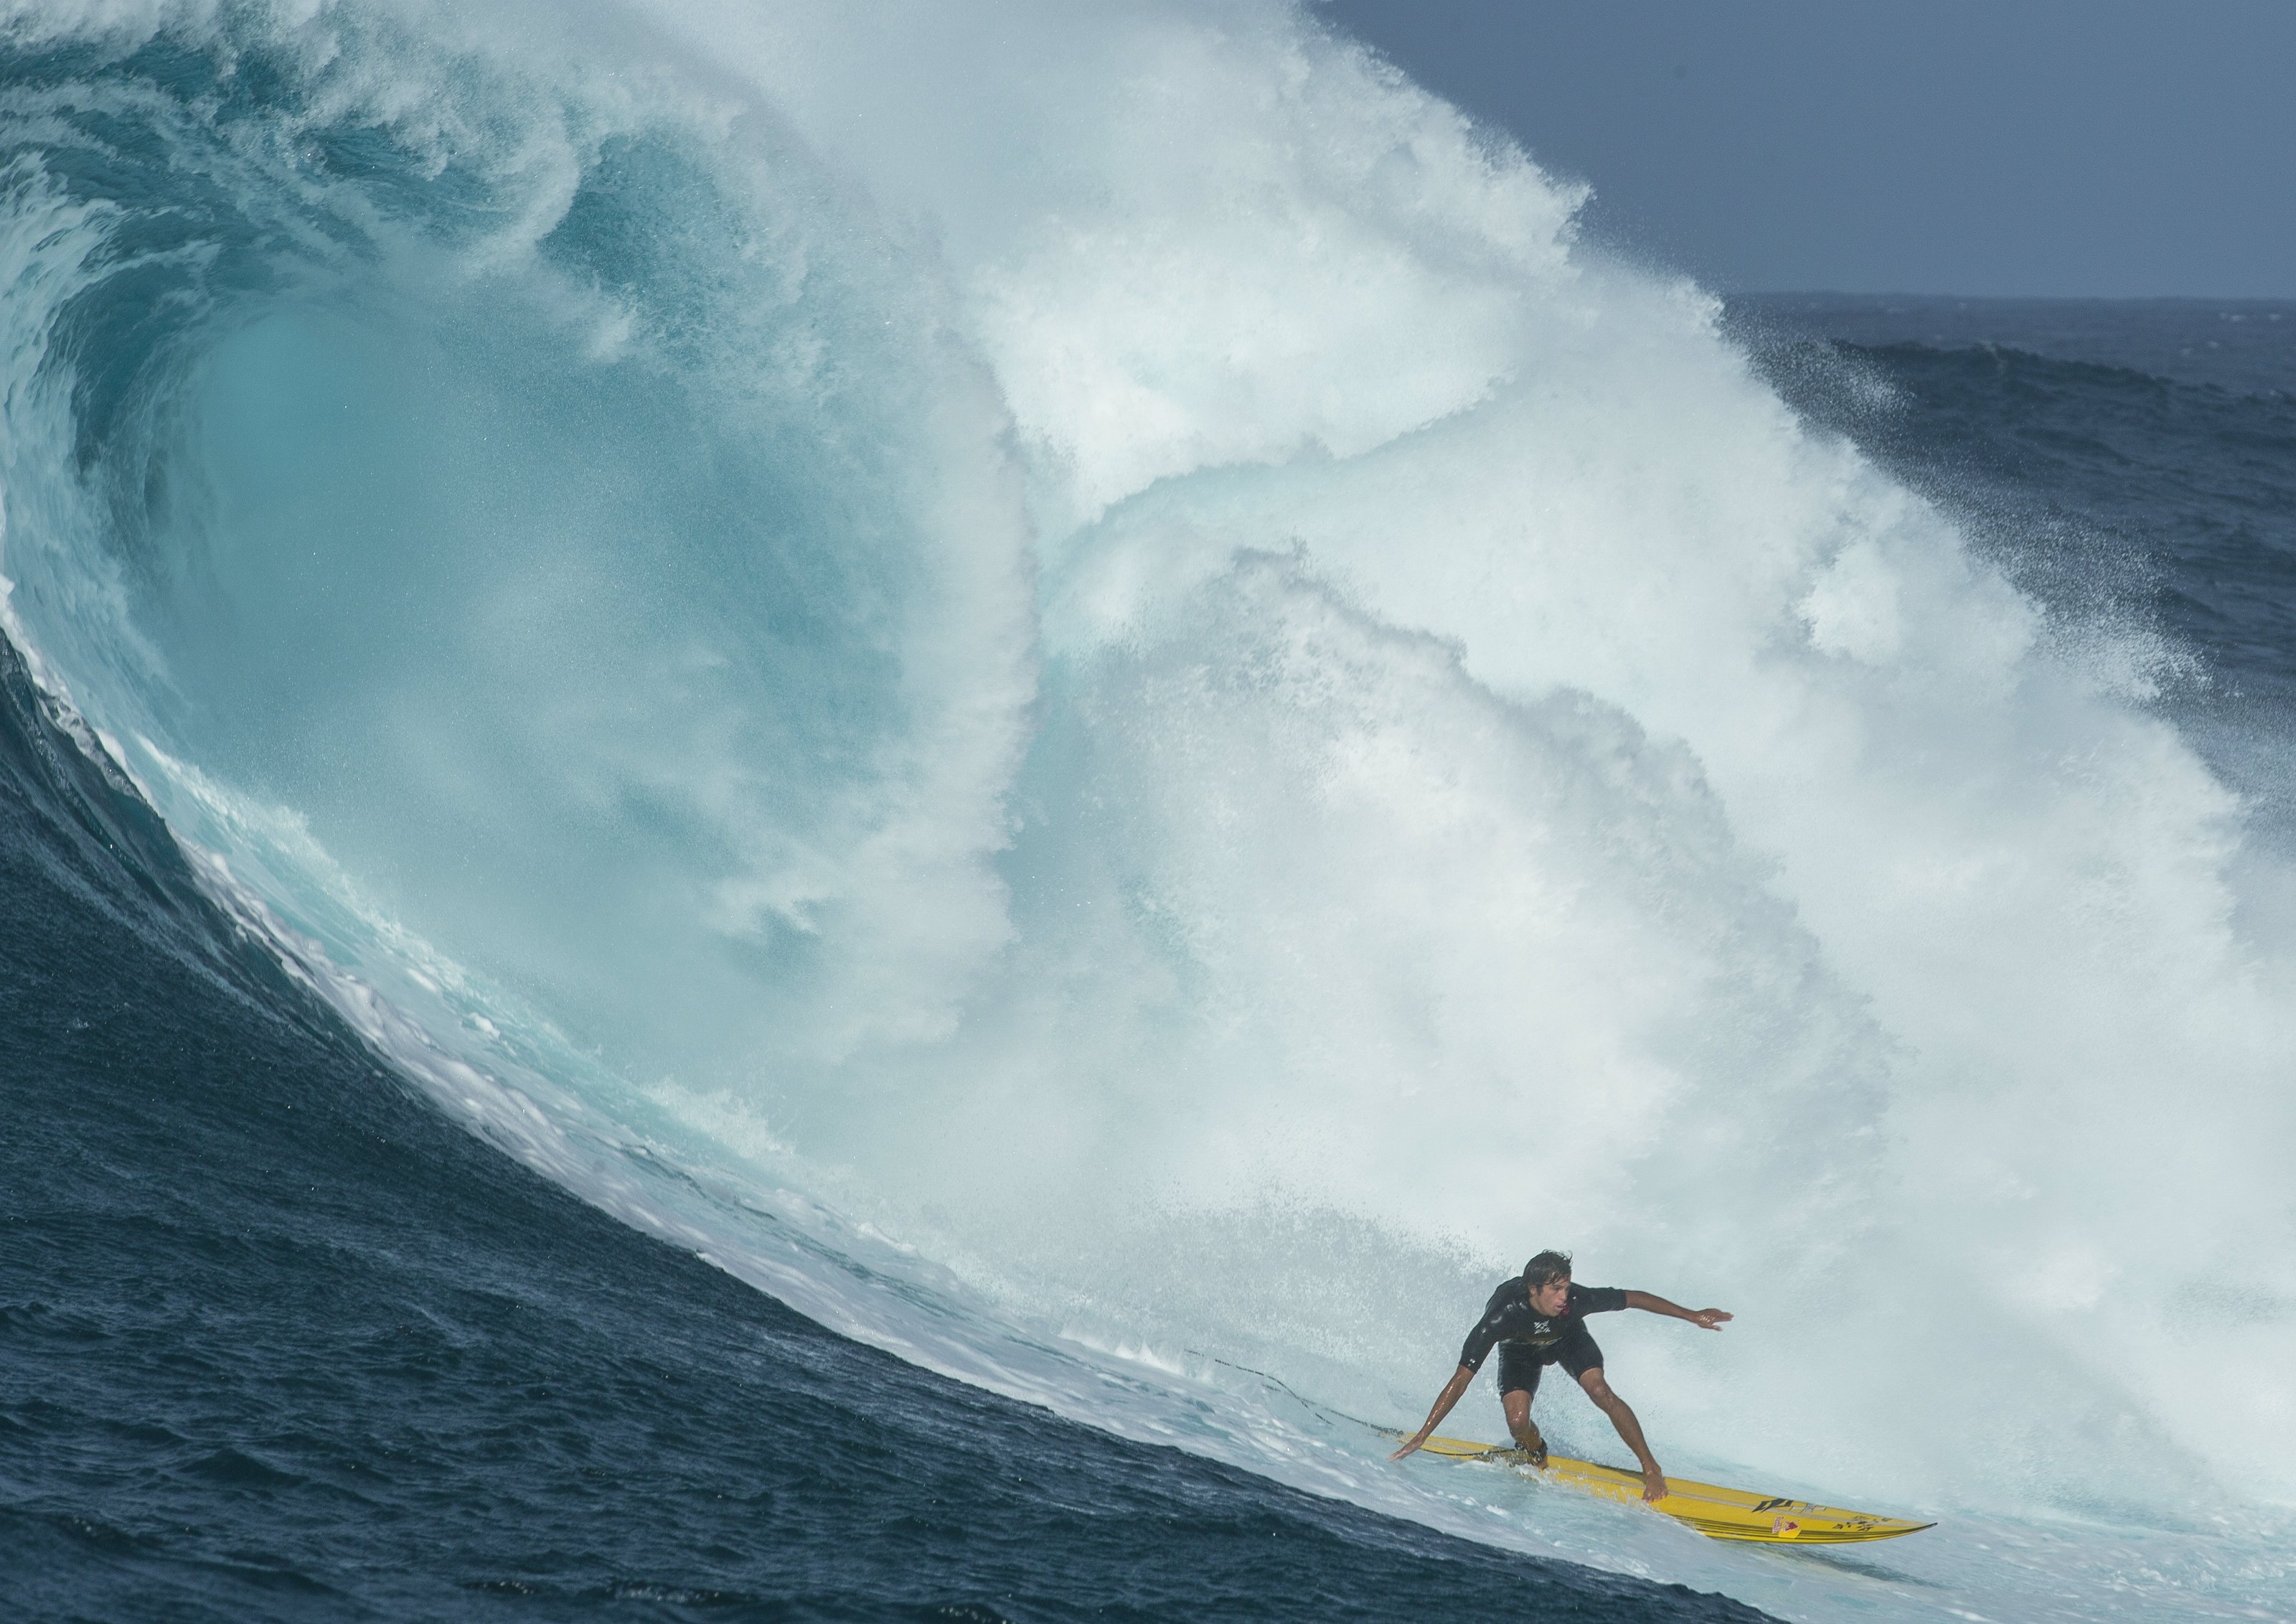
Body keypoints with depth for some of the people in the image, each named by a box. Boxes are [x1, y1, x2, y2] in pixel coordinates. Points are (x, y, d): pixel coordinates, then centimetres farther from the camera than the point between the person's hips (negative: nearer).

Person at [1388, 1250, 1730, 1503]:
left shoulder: (1576, 1299, -37)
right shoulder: (1502, 1316, -42)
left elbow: (1634, 1299, -21)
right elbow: (1461, 1379, -40)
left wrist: (1692, 1316, -16)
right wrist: (1421, 1437, -42)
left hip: (1567, 1338, 1)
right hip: (1521, 1350, -1)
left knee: (1601, 1392, -24)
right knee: (1518, 1422, -20)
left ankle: (1651, 1469, -11)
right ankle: (1537, 1458, 16)